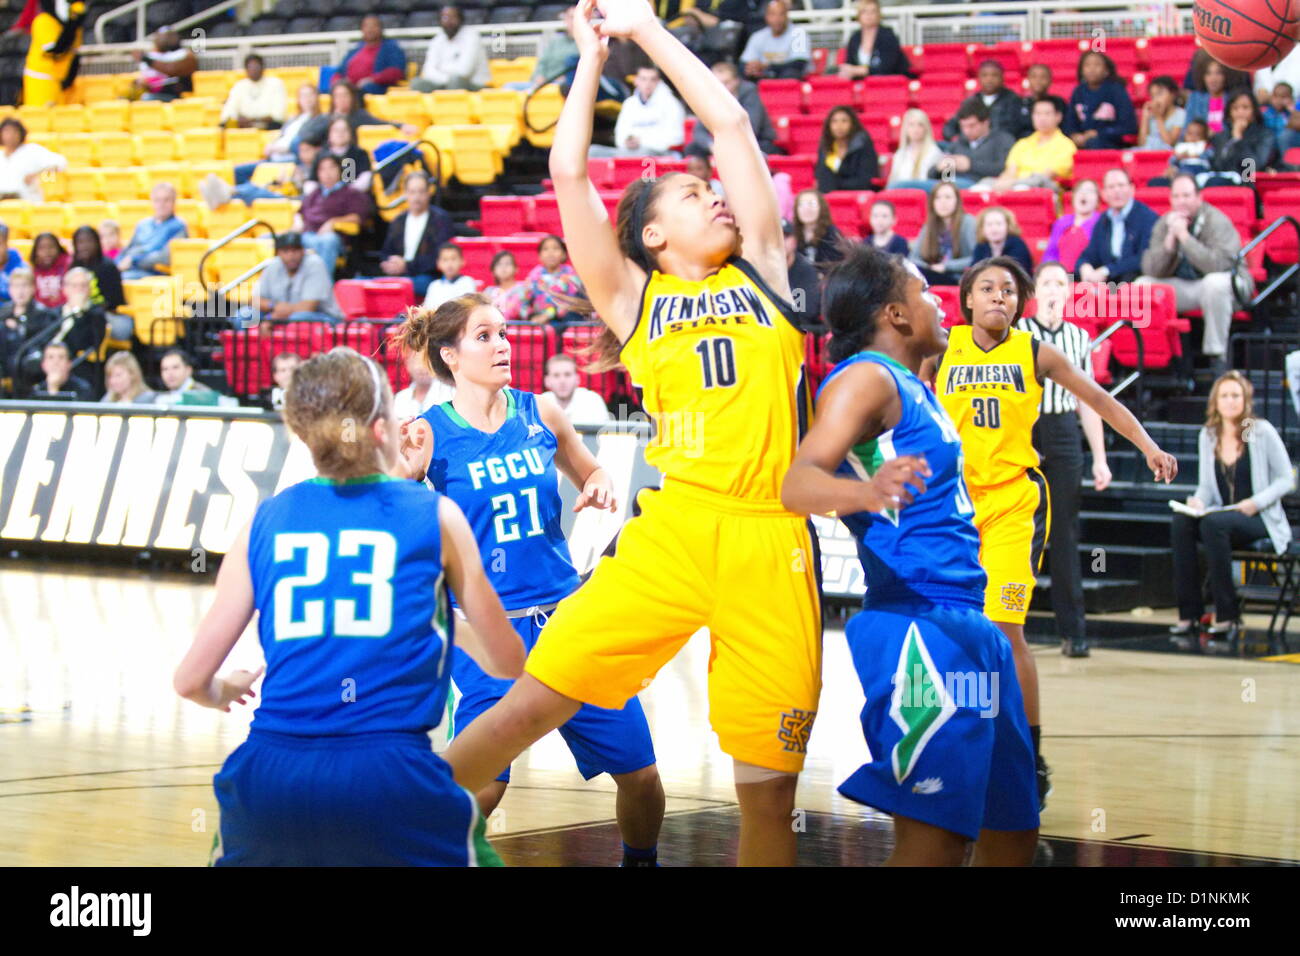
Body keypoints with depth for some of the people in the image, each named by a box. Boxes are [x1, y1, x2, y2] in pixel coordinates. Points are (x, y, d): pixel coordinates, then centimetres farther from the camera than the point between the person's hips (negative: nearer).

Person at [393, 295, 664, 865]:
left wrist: (598, 488, 0)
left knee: (639, 771, 5)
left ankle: (640, 859, 31)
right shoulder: (429, 434, -7)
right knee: (479, 787, -16)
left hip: (566, 616, 4)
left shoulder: (540, 413, 4)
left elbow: (590, 472, 21)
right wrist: (400, 469, -24)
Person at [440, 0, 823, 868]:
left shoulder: (761, 274, 16)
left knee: (769, 785, 1)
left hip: (772, 542, 1)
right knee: (533, 702, -9)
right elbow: (568, 171, 6)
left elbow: (732, 125, 15)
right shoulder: (635, 299, 13)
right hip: (671, 531, -1)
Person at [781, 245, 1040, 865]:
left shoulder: (910, 384, 20)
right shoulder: (867, 376, -8)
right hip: (920, 627, -10)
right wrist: (863, 491, -45)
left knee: (1013, 835, 14)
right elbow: (799, 481, -27)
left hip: (967, 626, 10)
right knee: (933, 841, -18)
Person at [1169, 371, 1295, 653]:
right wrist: (1198, 501, -9)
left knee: (1214, 523, -36)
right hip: (1222, 515, 4)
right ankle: (1188, 616, -31)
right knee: (1181, 522, -28)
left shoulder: (1262, 431, -4)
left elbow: (1286, 480, -3)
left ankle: (1227, 618, -31)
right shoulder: (1207, 436, 10)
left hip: (1260, 522, -4)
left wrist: (1255, 503, -18)